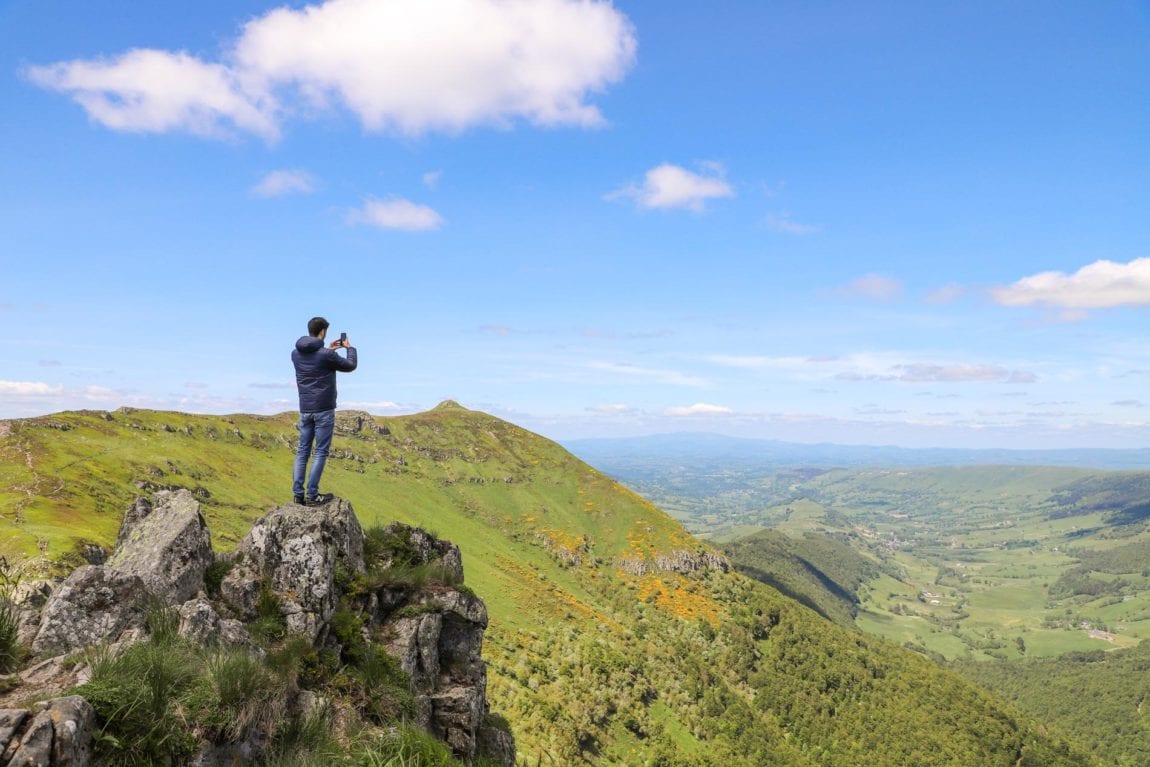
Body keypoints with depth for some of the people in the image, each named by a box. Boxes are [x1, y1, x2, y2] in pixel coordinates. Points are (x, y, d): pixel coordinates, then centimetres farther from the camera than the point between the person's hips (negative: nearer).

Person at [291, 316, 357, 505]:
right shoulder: (326, 355, -15)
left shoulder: (296, 354, 3)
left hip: (305, 410, 6)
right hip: (323, 410, -6)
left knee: (302, 450, 10)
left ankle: (298, 493, 9)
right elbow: (351, 366, 1)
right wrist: (349, 347, 17)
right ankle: (312, 495, -2)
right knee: (320, 452, -1)